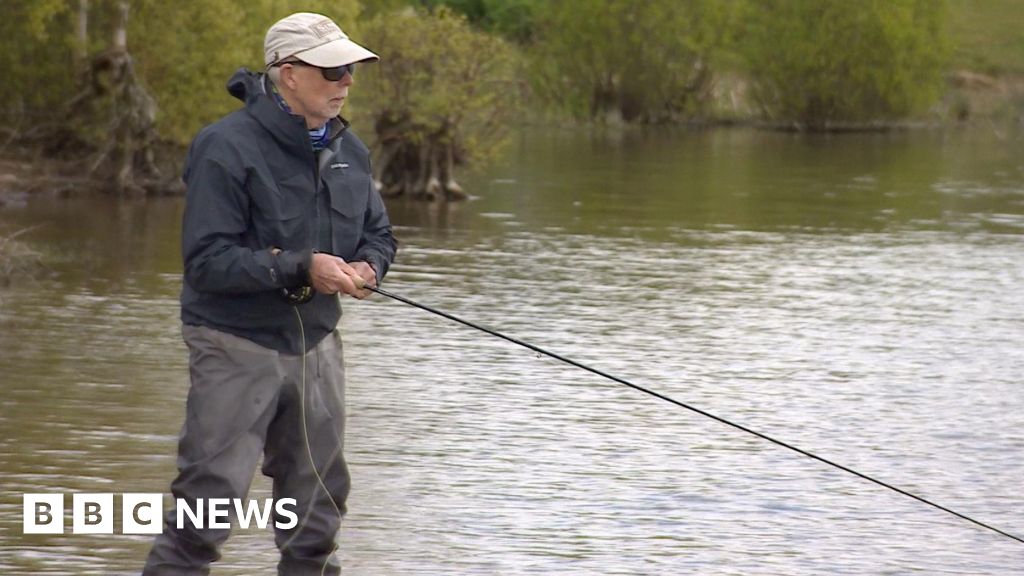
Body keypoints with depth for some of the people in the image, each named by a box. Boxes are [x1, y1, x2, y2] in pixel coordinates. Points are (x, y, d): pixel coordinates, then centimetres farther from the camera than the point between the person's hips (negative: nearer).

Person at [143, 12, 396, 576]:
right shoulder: (227, 148, -16)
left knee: (317, 502, 14)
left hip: (314, 342, 7)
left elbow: (379, 233, 18)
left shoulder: (348, 149, 8)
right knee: (209, 497, -9)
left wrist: (366, 266, -6)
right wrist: (300, 268, -27)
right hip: (237, 344, -7)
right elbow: (207, 259, -21)